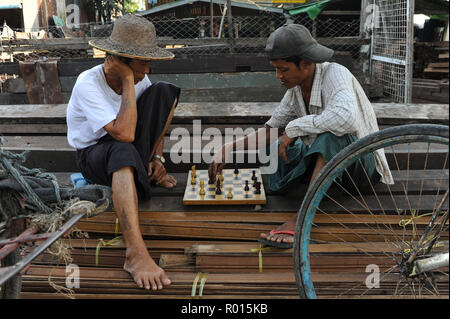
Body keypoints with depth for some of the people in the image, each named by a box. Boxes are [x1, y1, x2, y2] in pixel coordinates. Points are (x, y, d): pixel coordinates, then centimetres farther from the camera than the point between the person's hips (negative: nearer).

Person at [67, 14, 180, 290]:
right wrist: (127, 81, -35)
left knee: (164, 91, -11)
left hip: (124, 142, 6)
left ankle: (149, 167, -7)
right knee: (123, 150, -45)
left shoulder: (140, 77, -10)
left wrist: (158, 156, -8)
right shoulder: (88, 84, -28)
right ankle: (135, 253, -52)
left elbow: (154, 117, 7)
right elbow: (124, 133, -40)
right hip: (94, 152, -6)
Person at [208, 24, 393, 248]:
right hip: (327, 159, 7)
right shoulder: (296, 87, 1)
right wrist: (228, 150, -3)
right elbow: (271, 130, 8)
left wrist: (295, 127, -31)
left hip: (361, 159, -7)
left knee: (332, 134, -38)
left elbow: (346, 118, -42)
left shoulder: (335, 74, -21)